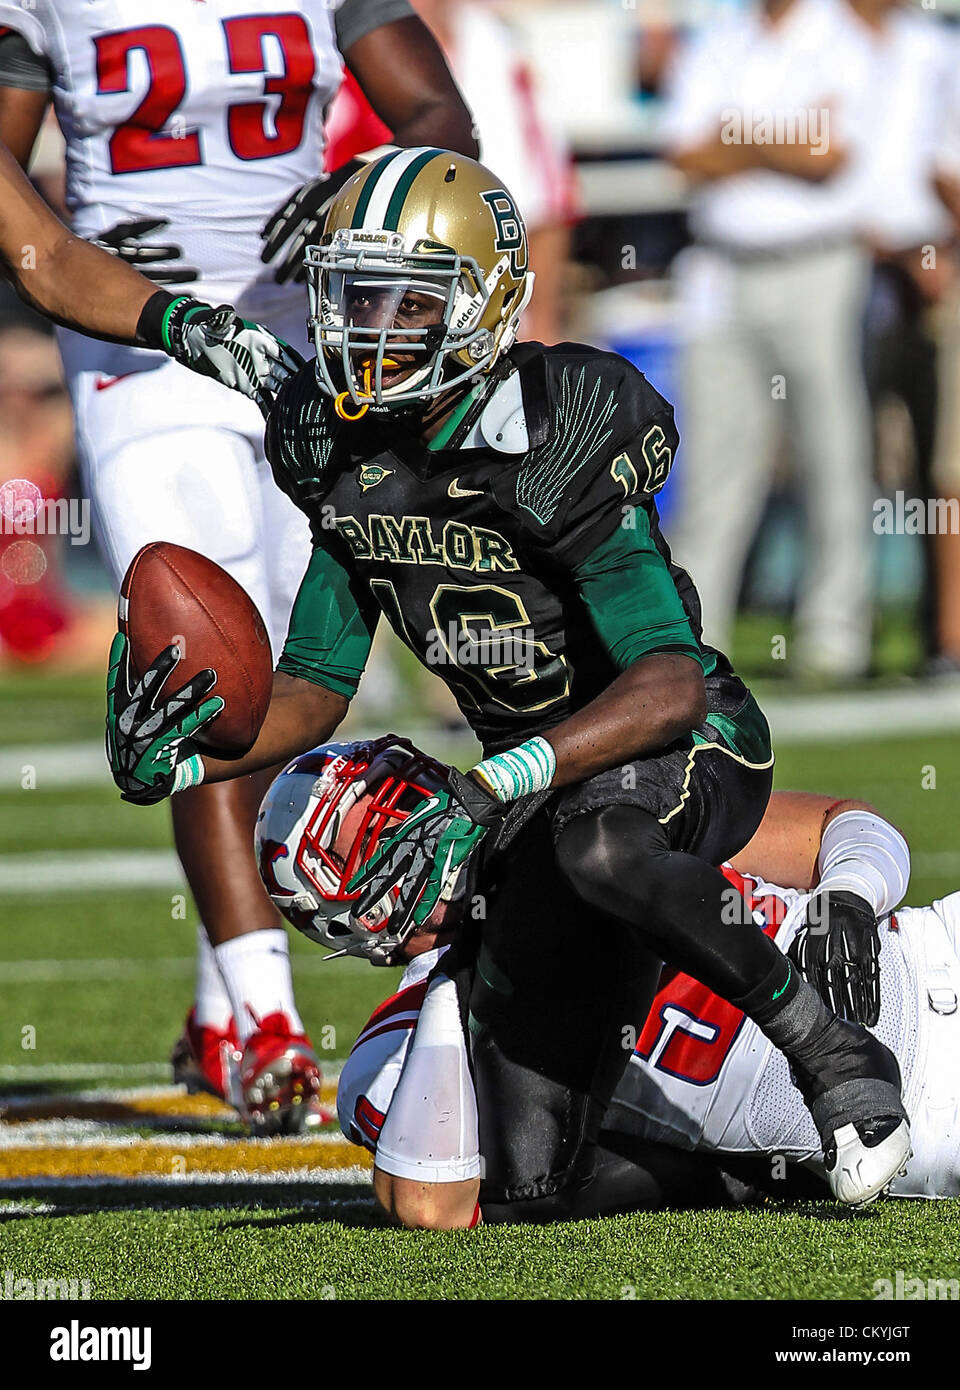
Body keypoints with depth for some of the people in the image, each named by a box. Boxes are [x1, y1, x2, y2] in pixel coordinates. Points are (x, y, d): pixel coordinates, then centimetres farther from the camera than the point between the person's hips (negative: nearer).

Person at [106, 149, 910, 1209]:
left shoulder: (555, 446, -25)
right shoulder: (347, 462, -3)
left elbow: (670, 687, -34)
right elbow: (313, 690, 3)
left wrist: (492, 787, -45)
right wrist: (175, 764, -17)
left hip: (684, 745, -6)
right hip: (548, 776, 7)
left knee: (599, 847, -44)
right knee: (531, 1171, 1)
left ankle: (831, 1054, -25)